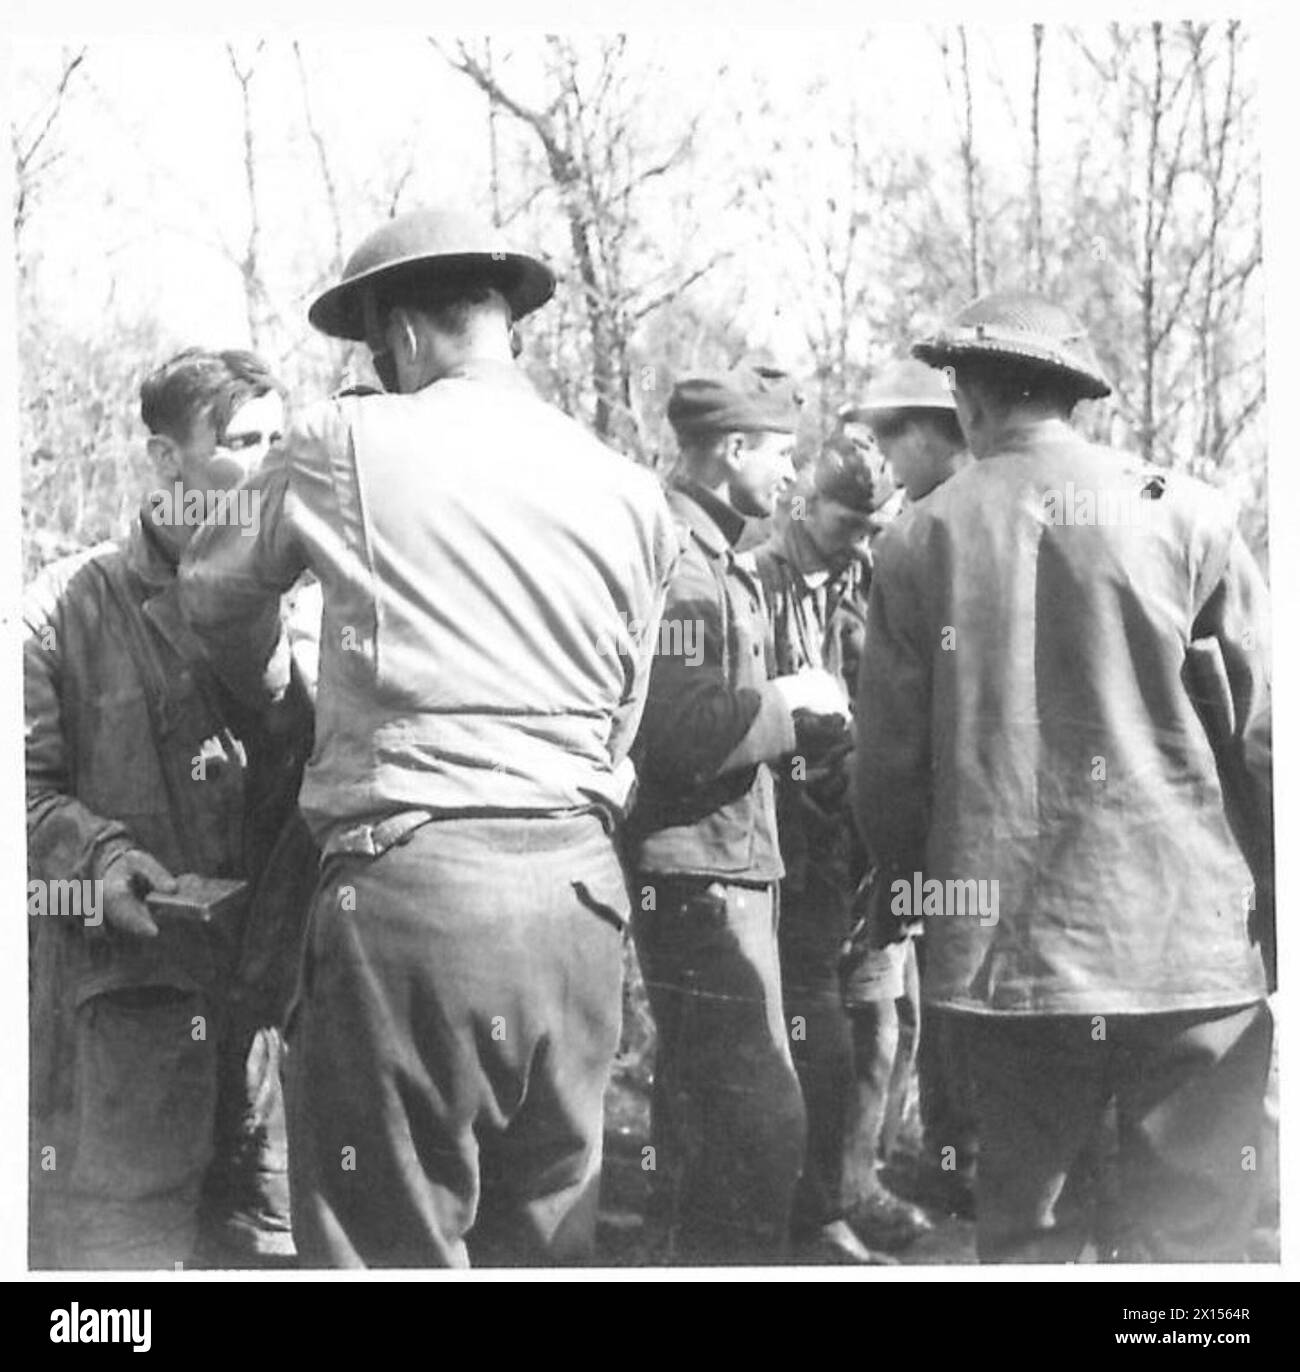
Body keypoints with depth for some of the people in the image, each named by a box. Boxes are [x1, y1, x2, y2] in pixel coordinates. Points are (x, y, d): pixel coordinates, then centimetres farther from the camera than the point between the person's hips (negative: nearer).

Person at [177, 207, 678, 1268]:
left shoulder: (348, 442, 0)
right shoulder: (633, 493, 10)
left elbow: (216, 594, 16)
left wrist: (266, 685, 36)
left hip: (414, 876, -5)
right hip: (581, 889, 5)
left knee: (393, 1246, 2)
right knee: (546, 1239, 14)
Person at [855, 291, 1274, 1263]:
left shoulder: (920, 540, 0)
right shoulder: (1182, 513, -3)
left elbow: (889, 764, 1)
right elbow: (1263, 731, -4)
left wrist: (918, 893, 16)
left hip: (1010, 952, 2)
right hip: (1192, 944, -2)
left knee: (1023, 1227, 15)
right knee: (1188, 1236, 5)